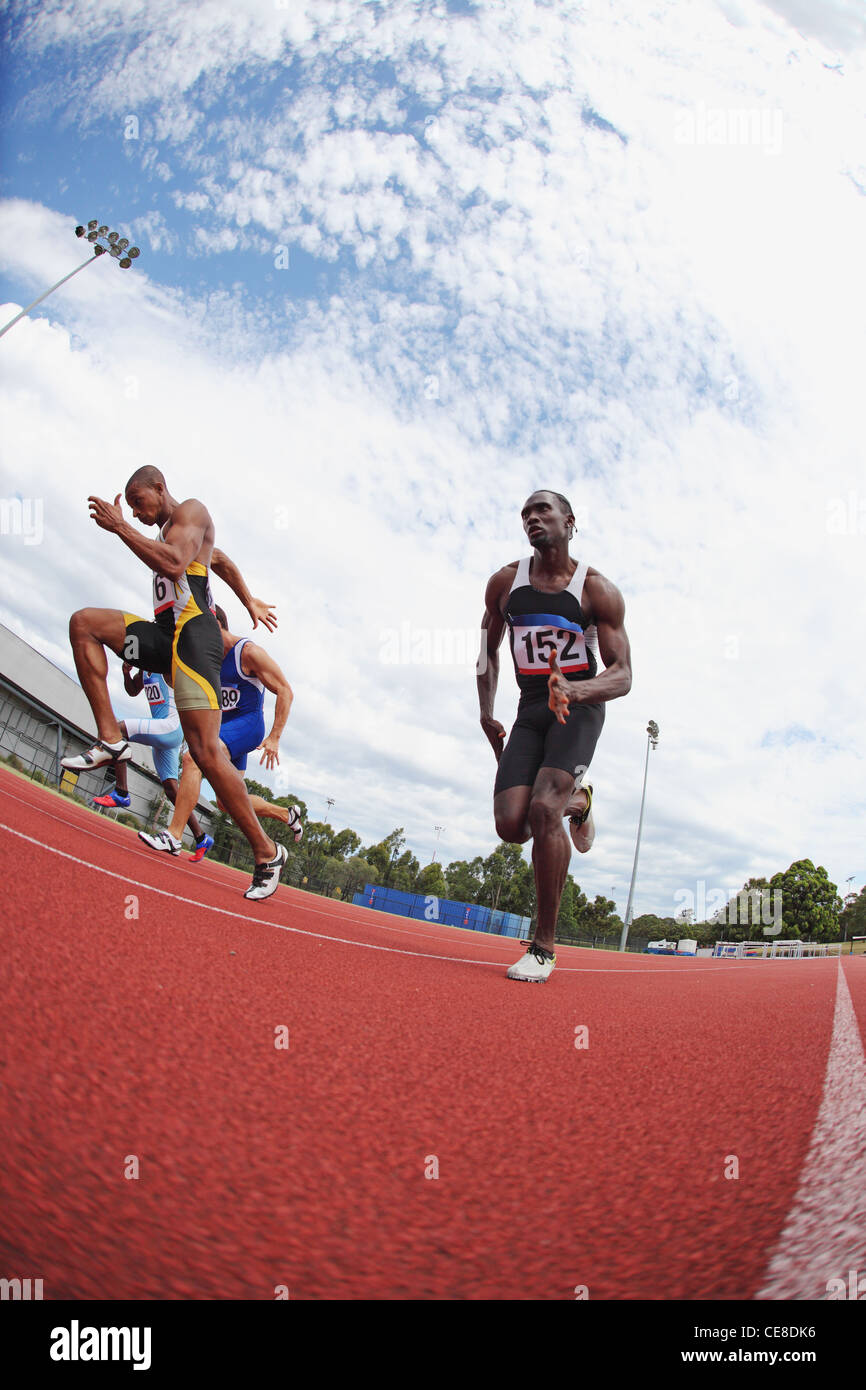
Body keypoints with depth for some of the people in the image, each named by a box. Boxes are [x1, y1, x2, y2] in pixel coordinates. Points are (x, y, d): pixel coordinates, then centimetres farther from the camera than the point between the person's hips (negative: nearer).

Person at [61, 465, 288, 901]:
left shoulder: (191, 510, 1)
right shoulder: (167, 531, 29)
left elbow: (173, 564, -19)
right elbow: (224, 563, 44)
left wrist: (119, 527, -13)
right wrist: (249, 601, 50)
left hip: (193, 634, -9)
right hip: (164, 635, 10)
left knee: (207, 752, -18)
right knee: (84, 622, -6)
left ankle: (266, 853, -9)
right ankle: (111, 740, -14)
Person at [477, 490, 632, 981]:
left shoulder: (597, 589, -8)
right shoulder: (505, 583, 2)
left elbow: (622, 676, -12)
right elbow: (489, 652, 16)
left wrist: (575, 690, -33)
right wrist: (487, 712, 5)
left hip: (581, 707, -4)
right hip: (530, 710, 4)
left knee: (542, 809, -25)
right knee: (511, 825, -11)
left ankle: (545, 946, -10)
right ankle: (576, 803, 27)